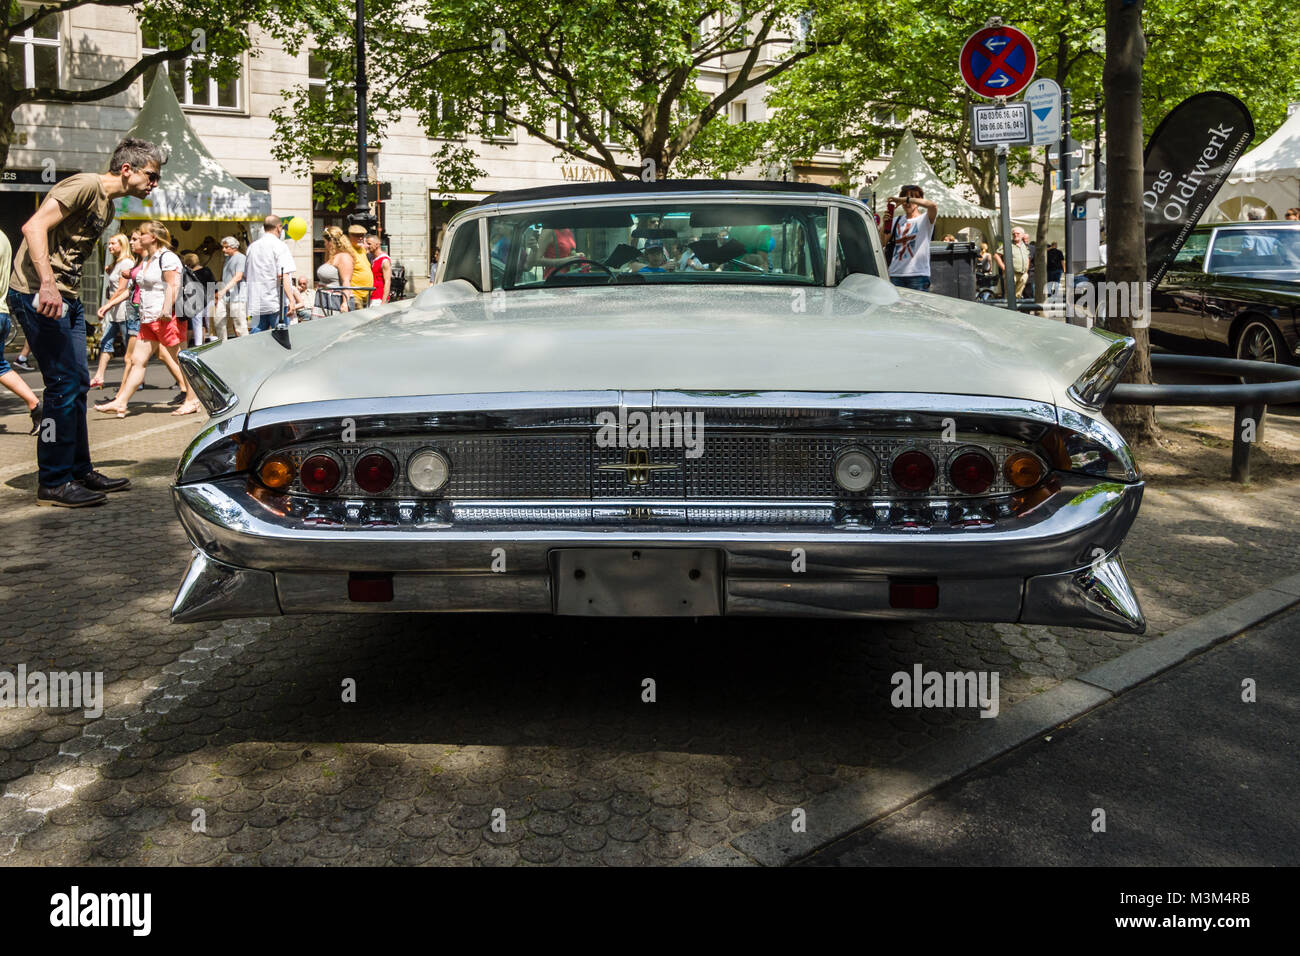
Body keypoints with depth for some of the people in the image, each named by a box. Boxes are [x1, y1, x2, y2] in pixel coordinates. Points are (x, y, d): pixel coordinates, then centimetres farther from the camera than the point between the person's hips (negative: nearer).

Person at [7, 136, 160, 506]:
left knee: (78, 383, 12)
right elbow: (34, 227, -23)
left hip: (68, 299, 10)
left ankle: (80, 471, 22)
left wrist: (70, 297, 14)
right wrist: (47, 285, -32)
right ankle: (53, 483, -3)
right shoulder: (85, 186, -13)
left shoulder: (107, 205, 17)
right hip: (39, 295, -10)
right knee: (64, 384, -10)